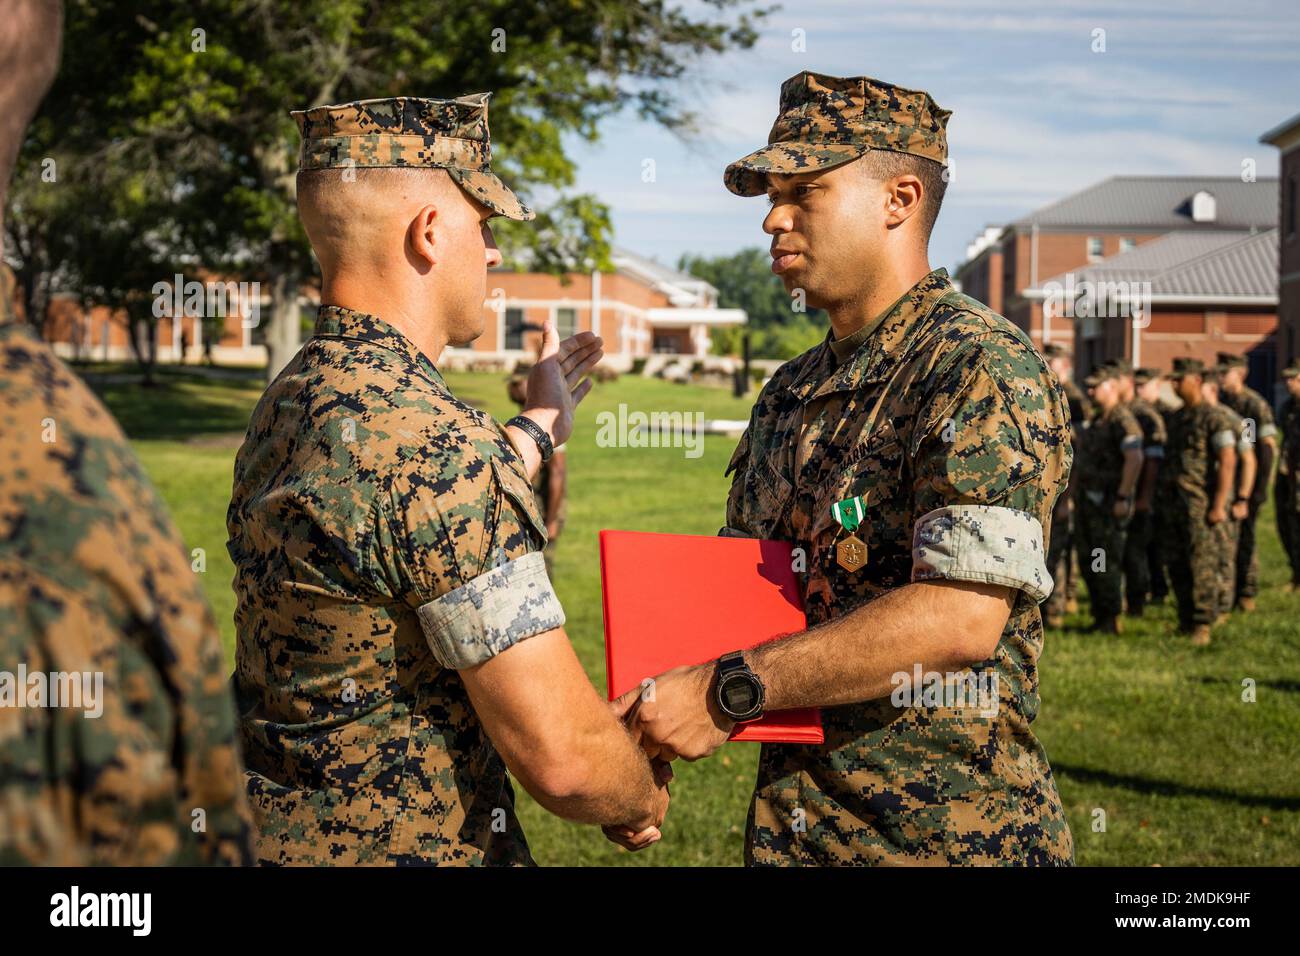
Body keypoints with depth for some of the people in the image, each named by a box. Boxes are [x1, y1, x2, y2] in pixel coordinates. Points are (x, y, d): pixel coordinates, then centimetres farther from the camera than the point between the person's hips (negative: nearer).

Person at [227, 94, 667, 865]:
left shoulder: (288, 404, 3)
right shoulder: (434, 444, -25)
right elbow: (560, 749, -26)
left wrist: (537, 428, 35)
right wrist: (644, 802, -5)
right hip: (407, 844, -9)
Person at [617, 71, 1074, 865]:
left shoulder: (983, 367, -15)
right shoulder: (790, 395, 11)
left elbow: (962, 617, -25)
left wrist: (728, 692, -24)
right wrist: (657, 711, -5)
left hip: (953, 829, -7)